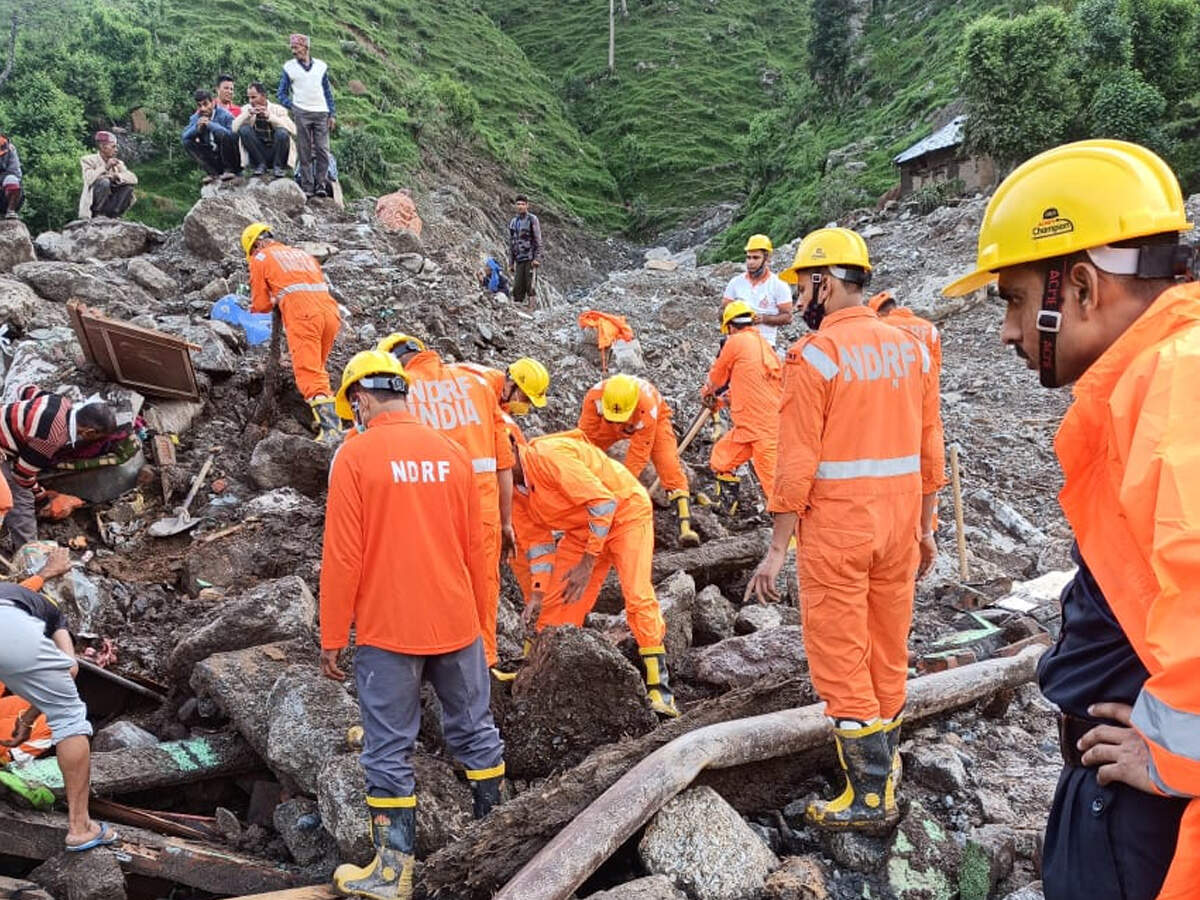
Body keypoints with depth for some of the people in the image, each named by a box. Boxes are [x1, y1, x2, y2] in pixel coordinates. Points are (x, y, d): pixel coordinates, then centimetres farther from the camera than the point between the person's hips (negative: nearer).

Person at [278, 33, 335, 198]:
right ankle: (307, 187, 0)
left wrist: (332, 114, 7)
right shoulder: (289, 67, 8)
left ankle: (321, 185, 2)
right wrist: (291, 106, -3)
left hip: (321, 113, 1)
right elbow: (281, 92, 12)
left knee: (323, 151, -5)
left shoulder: (321, 66, 12)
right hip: (301, 114, -1)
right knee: (305, 152, -2)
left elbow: (328, 92, 15)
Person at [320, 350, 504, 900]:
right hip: (456, 623, 4)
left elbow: (342, 556, -11)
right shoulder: (452, 453, 3)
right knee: (475, 731, 17)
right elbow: (474, 548, 9)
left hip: (387, 630, -4)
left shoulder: (355, 455, -9)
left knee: (389, 751, 7)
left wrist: (332, 638, -2)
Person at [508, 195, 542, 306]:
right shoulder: (513, 222, 16)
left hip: (530, 259, -5)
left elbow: (538, 241, -5)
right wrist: (510, 263, 13)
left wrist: (537, 258, -14)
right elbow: (511, 243, 18)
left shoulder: (532, 219, 0)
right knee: (517, 286, 0)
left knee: (530, 285, -8)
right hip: (519, 259, 5)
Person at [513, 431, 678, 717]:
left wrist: (588, 563, -26)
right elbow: (537, 538, 3)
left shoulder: (548, 455, -29)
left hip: (625, 511, -8)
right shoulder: (517, 485, -3)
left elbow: (603, 502, -30)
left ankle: (658, 688, -14)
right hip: (582, 526, 8)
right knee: (555, 602, 5)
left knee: (637, 594, -19)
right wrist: (538, 592, -7)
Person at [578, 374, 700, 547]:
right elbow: (587, 435, -31)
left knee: (668, 464, -22)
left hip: (656, 418, -3)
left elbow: (639, 453, -37)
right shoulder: (594, 397, -39)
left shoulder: (648, 408, -45)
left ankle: (685, 525, -25)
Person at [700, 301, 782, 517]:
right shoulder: (765, 345, 17)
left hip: (763, 429, -9)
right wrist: (731, 395, 43)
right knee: (722, 457, 20)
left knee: (773, 481, -10)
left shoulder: (736, 342, -5)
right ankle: (728, 507, 31)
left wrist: (706, 394, 30)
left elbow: (716, 378, 9)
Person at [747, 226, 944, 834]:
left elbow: (797, 463, -16)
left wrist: (778, 548, -10)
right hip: (900, 523, 7)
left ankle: (870, 798, 11)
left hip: (835, 528, -6)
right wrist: (924, 527, 17)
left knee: (841, 663, 4)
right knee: (889, 653, 18)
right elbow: (930, 447, 9)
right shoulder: (911, 348, 6)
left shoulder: (814, 355, -13)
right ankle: (883, 766, 34)